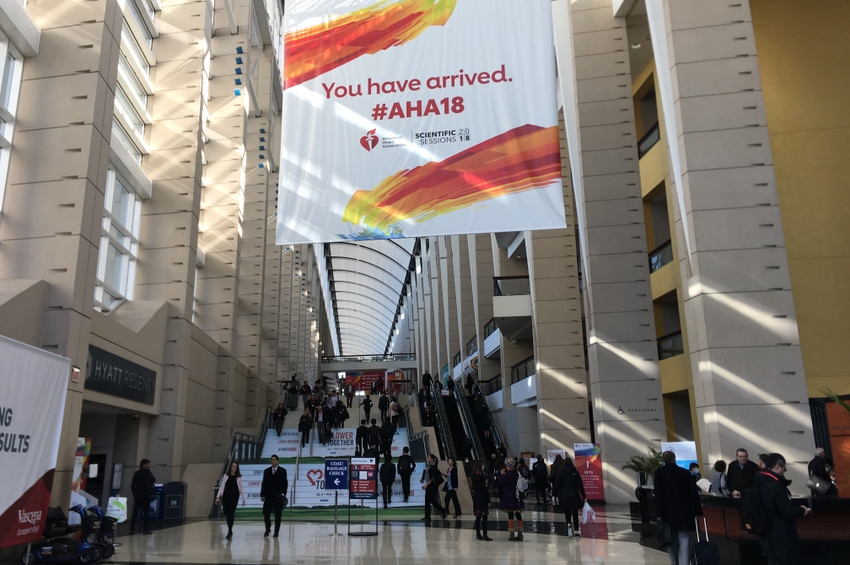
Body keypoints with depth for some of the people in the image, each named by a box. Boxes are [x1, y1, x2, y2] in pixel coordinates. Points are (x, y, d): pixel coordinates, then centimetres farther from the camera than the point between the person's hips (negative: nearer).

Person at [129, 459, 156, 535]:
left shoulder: (136, 473, 11)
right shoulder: (147, 471, -5)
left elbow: (132, 484, 8)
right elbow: (153, 481, -9)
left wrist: (134, 493, 11)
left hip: (137, 495, 5)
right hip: (145, 495, -5)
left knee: (135, 513, 8)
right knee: (146, 512, 0)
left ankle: (132, 529, 7)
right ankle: (145, 530, 0)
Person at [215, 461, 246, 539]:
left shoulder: (239, 477, 2)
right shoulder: (226, 476, 3)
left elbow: (240, 488, 6)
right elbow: (222, 487, 2)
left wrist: (243, 499, 4)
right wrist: (218, 496, -8)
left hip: (234, 497, -2)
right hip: (225, 497, 2)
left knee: (231, 514, -10)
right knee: (227, 514, 6)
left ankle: (230, 531, -7)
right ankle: (230, 531, 23)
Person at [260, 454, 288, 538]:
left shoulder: (282, 471, 2)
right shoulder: (266, 471, 8)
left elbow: (285, 483, 1)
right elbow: (264, 483, 6)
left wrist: (283, 493, -8)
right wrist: (262, 495, 1)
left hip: (278, 496, -2)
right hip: (268, 496, 2)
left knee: (277, 515, 2)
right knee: (266, 513, 2)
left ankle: (276, 531, 10)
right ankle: (267, 529, 20)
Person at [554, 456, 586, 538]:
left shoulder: (561, 472, -2)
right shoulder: (575, 472, -1)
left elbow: (557, 485, -4)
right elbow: (580, 484, -2)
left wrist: (559, 496, 4)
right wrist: (584, 496, 2)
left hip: (564, 496, -1)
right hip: (574, 495, 1)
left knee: (567, 513, 10)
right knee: (575, 513, 11)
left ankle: (568, 524, -16)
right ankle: (576, 531, 8)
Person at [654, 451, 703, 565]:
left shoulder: (659, 473, -2)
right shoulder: (685, 472, 0)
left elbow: (658, 495, -6)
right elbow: (693, 493, 0)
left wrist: (659, 513, -2)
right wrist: (698, 511, 8)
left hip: (668, 512, 0)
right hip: (684, 512, 0)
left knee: (671, 541, 14)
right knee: (684, 541, -2)